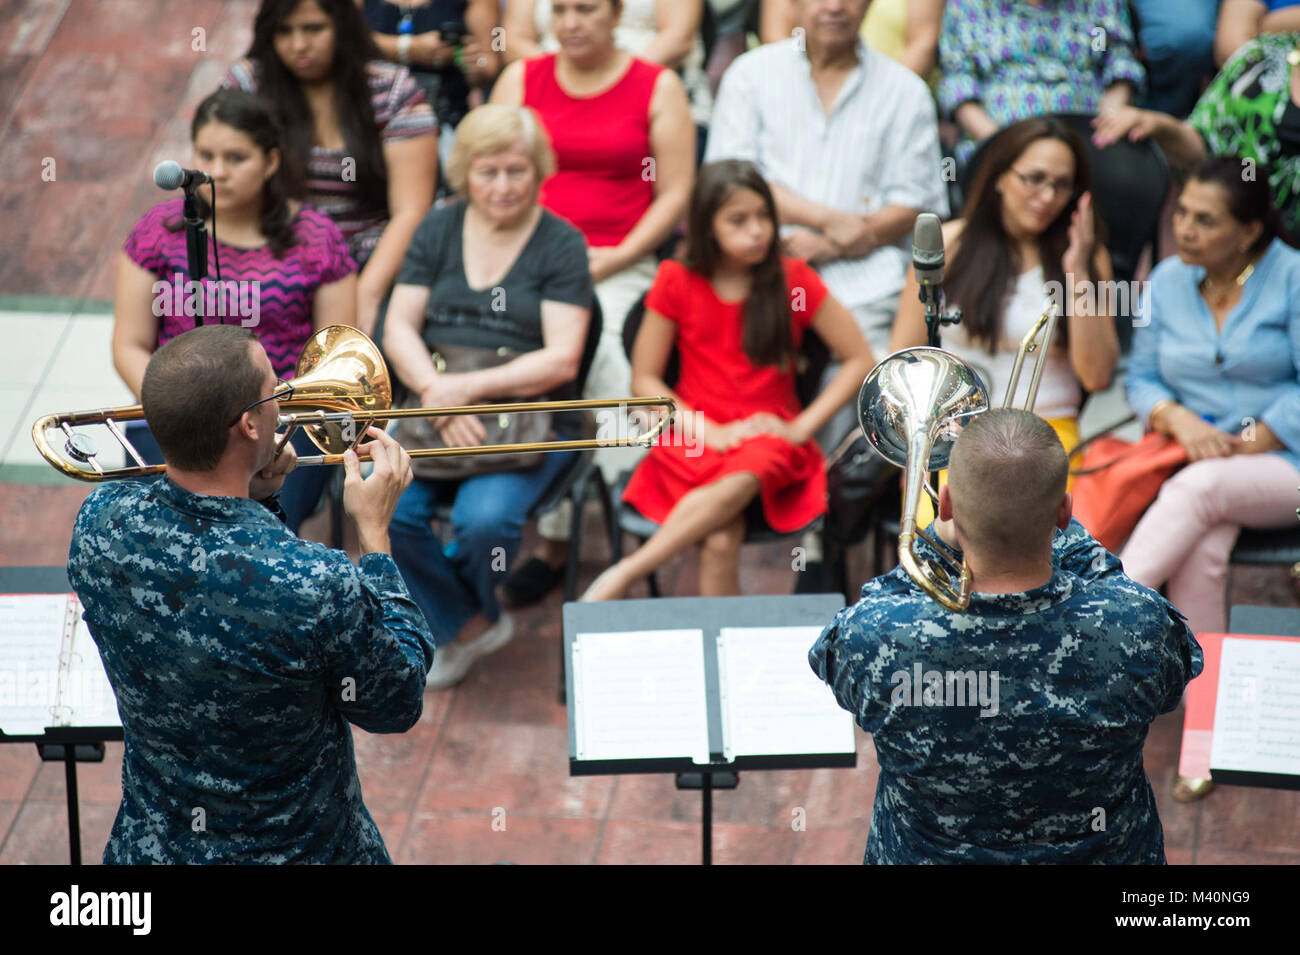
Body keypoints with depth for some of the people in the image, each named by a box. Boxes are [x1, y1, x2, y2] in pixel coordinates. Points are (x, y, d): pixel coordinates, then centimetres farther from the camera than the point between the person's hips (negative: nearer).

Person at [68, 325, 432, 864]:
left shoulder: (99, 525, -18)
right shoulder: (319, 587, -35)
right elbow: (397, 706, -14)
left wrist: (254, 493, -4)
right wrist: (374, 532, -11)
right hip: (299, 850, -4)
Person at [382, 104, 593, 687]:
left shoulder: (561, 244, 2)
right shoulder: (438, 231, 12)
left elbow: (560, 360, -7)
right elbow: (398, 329, 5)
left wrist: (468, 387, -18)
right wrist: (436, 390, -15)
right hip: (433, 412, 3)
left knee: (485, 519, -30)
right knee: (387, 508, -24)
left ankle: (448, 610, 6)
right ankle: (470, 626, 0)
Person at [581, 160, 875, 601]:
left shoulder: (793, 281, 2)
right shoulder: (677, 283, 2)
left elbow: (861, 361, 5)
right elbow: (643, 379, 4)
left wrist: (801, 426, -6)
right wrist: (710, 431, -10)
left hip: (770, 437, 0)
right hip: (696, 436, 0)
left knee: (740, 481, -37)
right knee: (720, 540, -33)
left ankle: (621, 576, -32)